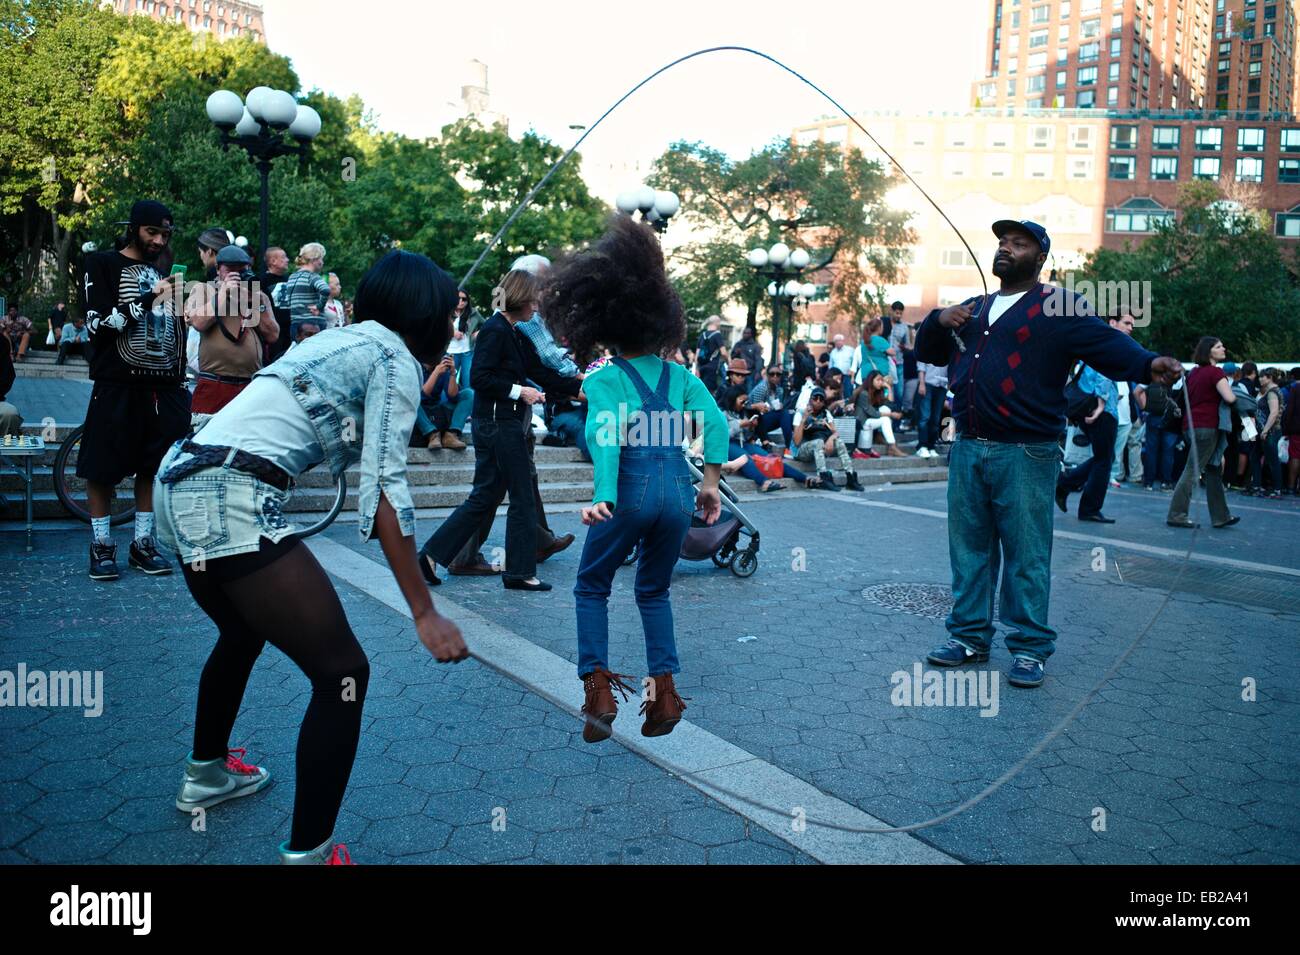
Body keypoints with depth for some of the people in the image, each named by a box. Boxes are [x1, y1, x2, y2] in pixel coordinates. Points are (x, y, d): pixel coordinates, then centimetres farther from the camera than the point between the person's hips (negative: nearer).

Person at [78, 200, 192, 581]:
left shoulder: (165, 270, 17)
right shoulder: (102, 264, 0)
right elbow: (97, 323, -12)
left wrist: (181, 383, 16)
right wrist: (149, 299, -19)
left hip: (163, 386, 5)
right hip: (118, 385, -5)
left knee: (152, 466, 7)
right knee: (103, 468, 0)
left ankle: (143, 543, 15)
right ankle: (101, 545, 10)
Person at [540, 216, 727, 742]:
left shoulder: (604, 378, 1)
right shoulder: (678, 375, 14)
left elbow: (606, 436, -17)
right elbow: (715, 421, 2)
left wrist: (603, 496, -27)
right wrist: (711, 482, 3)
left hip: (631, 489, -4)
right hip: (678, 490, 4)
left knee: (592, 587, 17)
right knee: (655, 591, 23)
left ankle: (598, 688, 8)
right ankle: (664, 691, 16)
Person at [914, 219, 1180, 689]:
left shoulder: (1058, 307, 0)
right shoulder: (971, 309, 20)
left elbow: (1107, 343, -12)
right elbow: (927, 352, 24)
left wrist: (1147, 364, -32)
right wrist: (938, 320, 3)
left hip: (1025, 455, -6)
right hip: (967, 451, 6)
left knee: (1027, 554, -2)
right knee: (969, 549, 11)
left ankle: (1029, 648, 8)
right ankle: (970, 636, 21)